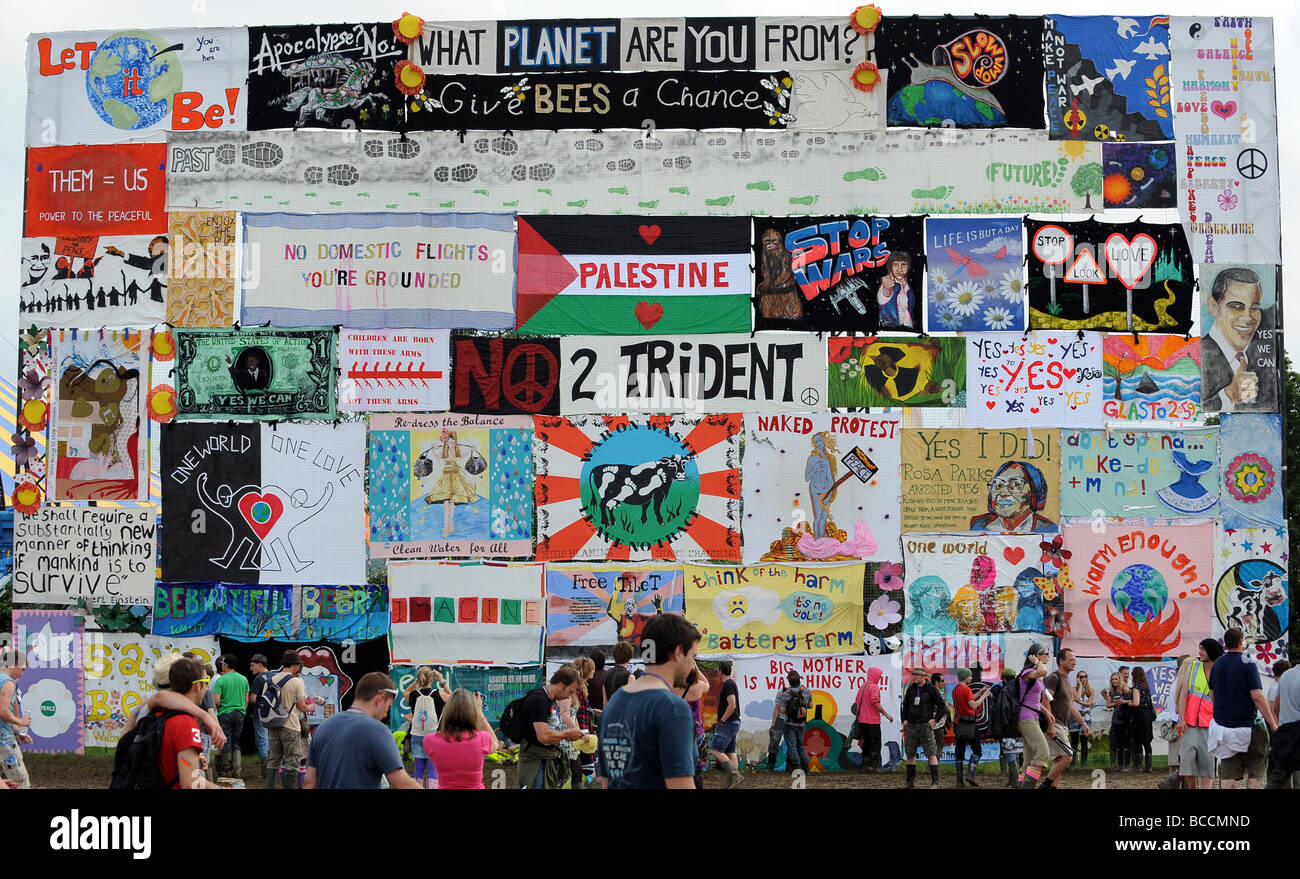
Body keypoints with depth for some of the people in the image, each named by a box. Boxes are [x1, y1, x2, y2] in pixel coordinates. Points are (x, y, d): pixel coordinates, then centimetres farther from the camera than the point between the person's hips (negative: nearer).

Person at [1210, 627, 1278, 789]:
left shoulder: (1217, 665, 8)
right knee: (1255, 772, 6)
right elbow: (1257, 697, -15)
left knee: (1228, 775, 5)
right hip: (1247, 726, -5)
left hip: (1223, 726, 5)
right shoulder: (1247, 664, -11)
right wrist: (1273, 725, -11)